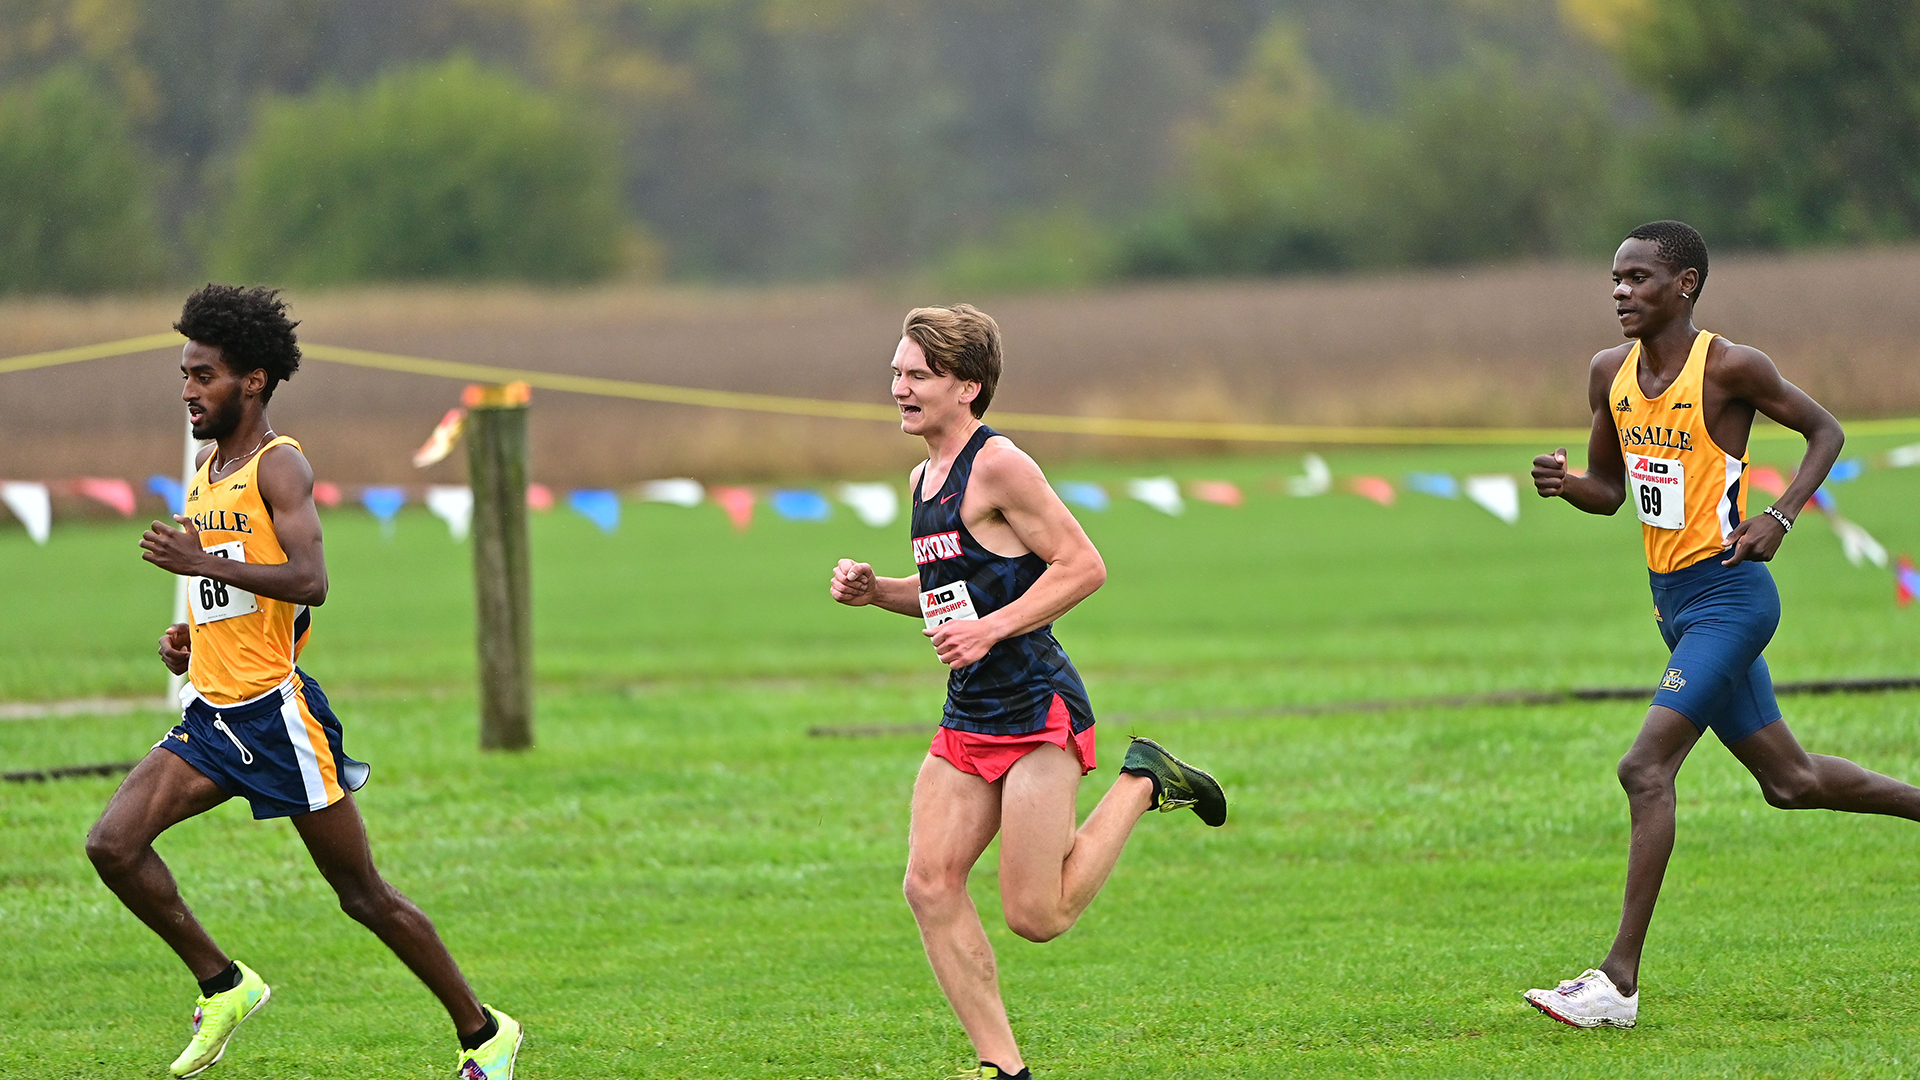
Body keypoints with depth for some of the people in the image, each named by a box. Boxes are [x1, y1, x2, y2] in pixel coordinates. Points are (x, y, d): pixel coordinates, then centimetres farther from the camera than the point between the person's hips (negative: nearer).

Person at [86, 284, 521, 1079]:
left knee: (365, 897, -1)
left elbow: (309, 580, -25)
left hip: (276, 711, -8)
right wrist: (189, 638, 12)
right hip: (212, 714, 8)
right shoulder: (206, 475, 15)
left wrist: (200, 562, -29)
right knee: (113, 844, -10)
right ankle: (222, 985, 6)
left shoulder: (279, 466, -10)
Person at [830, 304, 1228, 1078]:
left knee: (1035, 917, -7)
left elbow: (1082, 566, -16)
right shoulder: (924, 477, 14)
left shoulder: (998, 466, -14)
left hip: (1037, 710, -9)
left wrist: (990, 629, -21)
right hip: (968, 721, 9)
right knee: (930, 886, -4)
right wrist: (874, 592, 9)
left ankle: (1144, 784, 13)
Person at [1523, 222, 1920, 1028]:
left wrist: (1780, 516, -14)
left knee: (1646, 768, -18)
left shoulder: (1729, 367, -13)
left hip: (1727, 594, -8)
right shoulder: (1610, 373, 6)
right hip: (1672, 601, 8)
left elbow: (1825, 430, -1)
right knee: (1788, 780, 17)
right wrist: (1564, 484, -7)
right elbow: (1609, 491, 16)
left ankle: (1620, 980, -19)